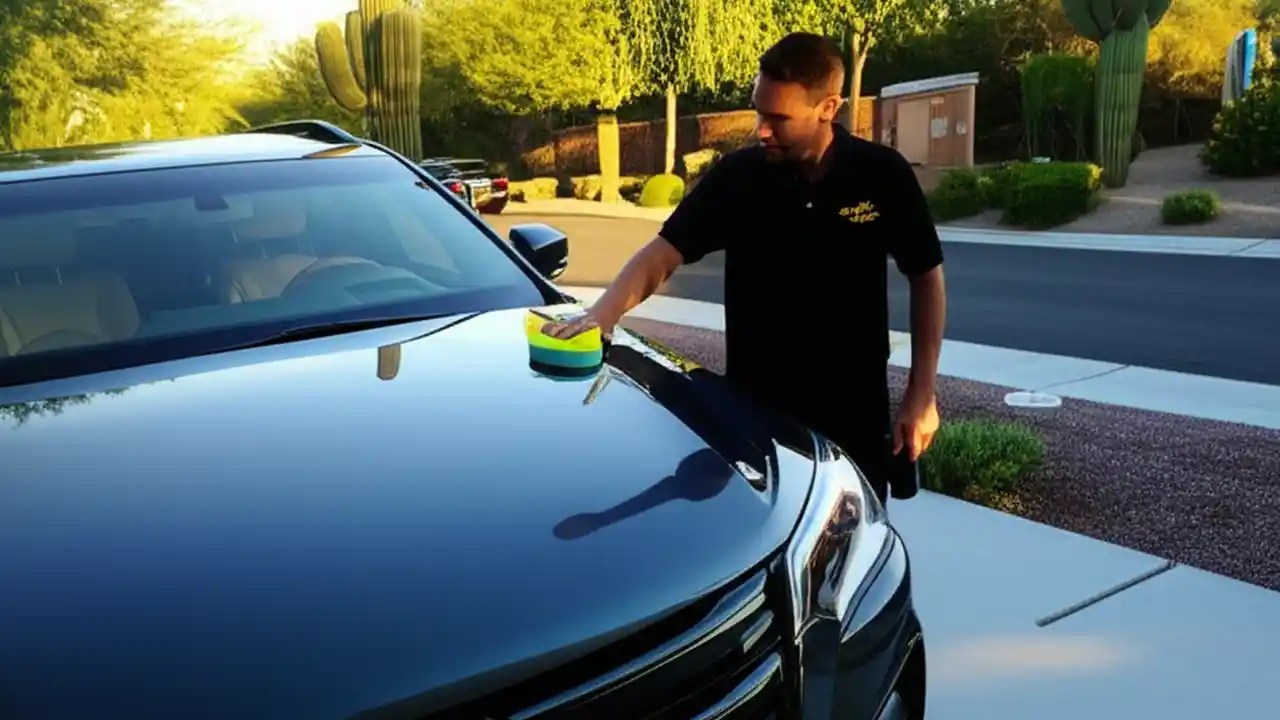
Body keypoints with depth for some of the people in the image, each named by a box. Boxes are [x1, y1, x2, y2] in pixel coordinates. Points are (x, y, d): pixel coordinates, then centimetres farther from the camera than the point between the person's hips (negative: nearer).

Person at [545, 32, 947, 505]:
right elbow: (662, 254, -9)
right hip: (756, 409, 0)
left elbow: (926, 279, 1)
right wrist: (602, 313, -28)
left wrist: (922, 393, -2)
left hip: (855, 413, 0)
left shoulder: (882, 175, -9)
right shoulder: (737, 176, -8)